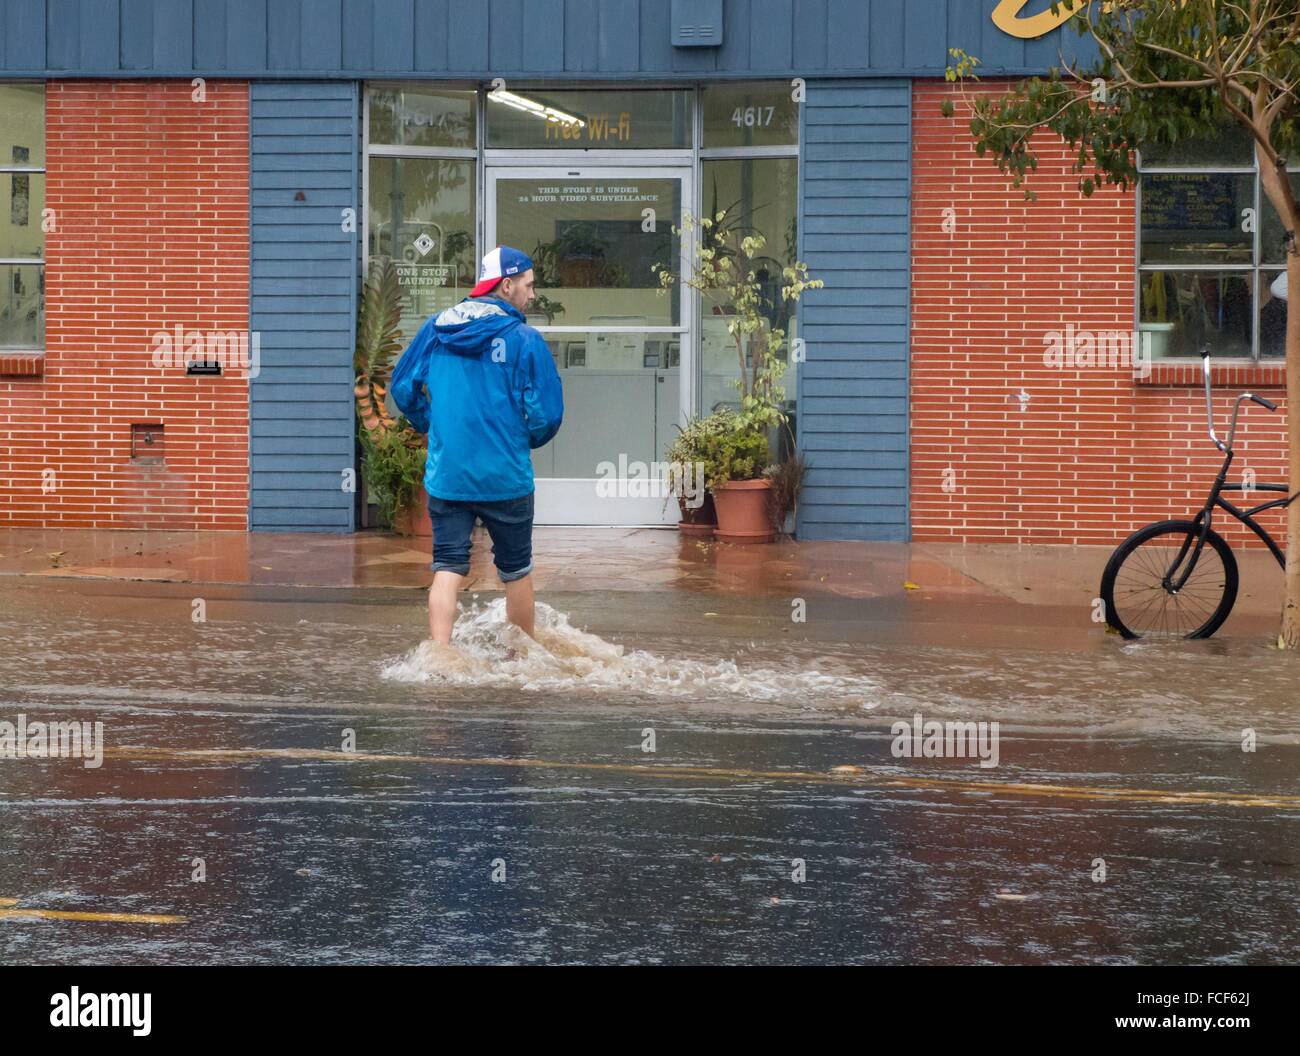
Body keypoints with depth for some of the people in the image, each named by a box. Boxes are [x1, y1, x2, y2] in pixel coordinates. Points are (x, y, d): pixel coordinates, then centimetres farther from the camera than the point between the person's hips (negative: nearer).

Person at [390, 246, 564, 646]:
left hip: (446, 476, 3)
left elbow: (403, 387, 11)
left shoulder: (435, 328, 4)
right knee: (516, 572, 13)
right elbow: (547, 413, -11)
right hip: (506, 479, -3)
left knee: (448, 569, 4)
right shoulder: (524, 339, -10)